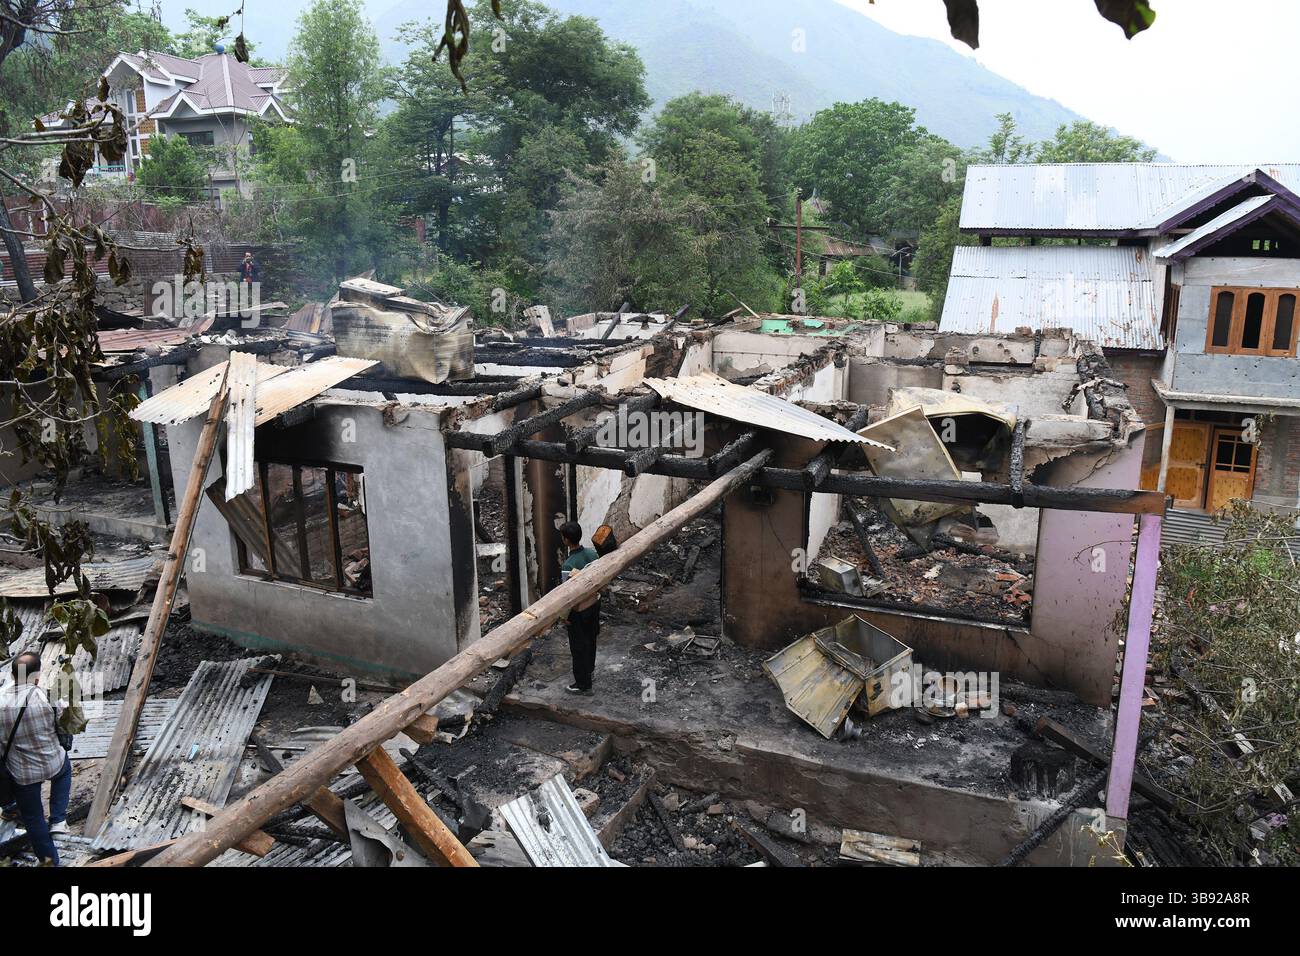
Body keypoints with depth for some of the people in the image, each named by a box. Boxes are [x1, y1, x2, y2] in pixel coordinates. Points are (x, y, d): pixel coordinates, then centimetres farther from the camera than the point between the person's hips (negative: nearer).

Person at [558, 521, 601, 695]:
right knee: (590, 638, 28)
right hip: (594, 603, 7)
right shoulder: (592, 553, -11)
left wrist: (566, 615, -10)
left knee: (579, 646, 10)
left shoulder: (568, 565, -31)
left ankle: (583, 684, 23)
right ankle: (589, 667, 51)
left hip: (579, 610, -7)